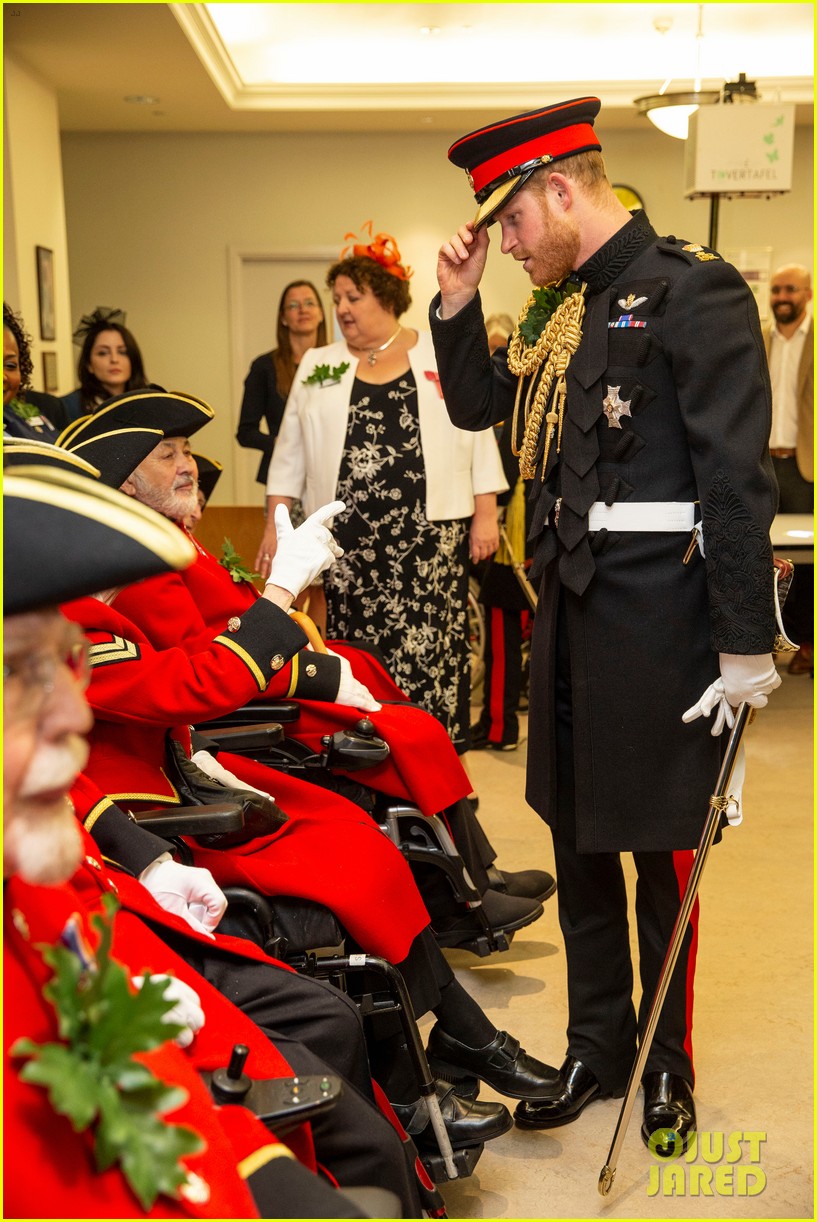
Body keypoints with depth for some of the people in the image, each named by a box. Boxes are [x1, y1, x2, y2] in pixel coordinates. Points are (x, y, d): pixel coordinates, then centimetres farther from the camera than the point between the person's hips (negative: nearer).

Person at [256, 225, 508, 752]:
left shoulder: (443, 356, 7)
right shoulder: (319, 367, 14)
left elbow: (478, 437, 5)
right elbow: (290, 452, 14)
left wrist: (485, 515, -2)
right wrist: (274, 526, 8)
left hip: (429, 533, -2)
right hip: (348, 539, 2)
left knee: (428, 652, -3)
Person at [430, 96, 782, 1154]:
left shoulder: (693, 290, -11)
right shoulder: (559, 308, 13)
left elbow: (738, 477, -15)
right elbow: (475, 406, 24)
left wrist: (745, 646, -17)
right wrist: (456, 306, 8)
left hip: (657, 615, -7)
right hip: (569, 606, 8)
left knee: (660, 851, 7)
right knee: (577, 843, 16)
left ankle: (668, 1065, 30)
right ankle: (596, 1048, 34)